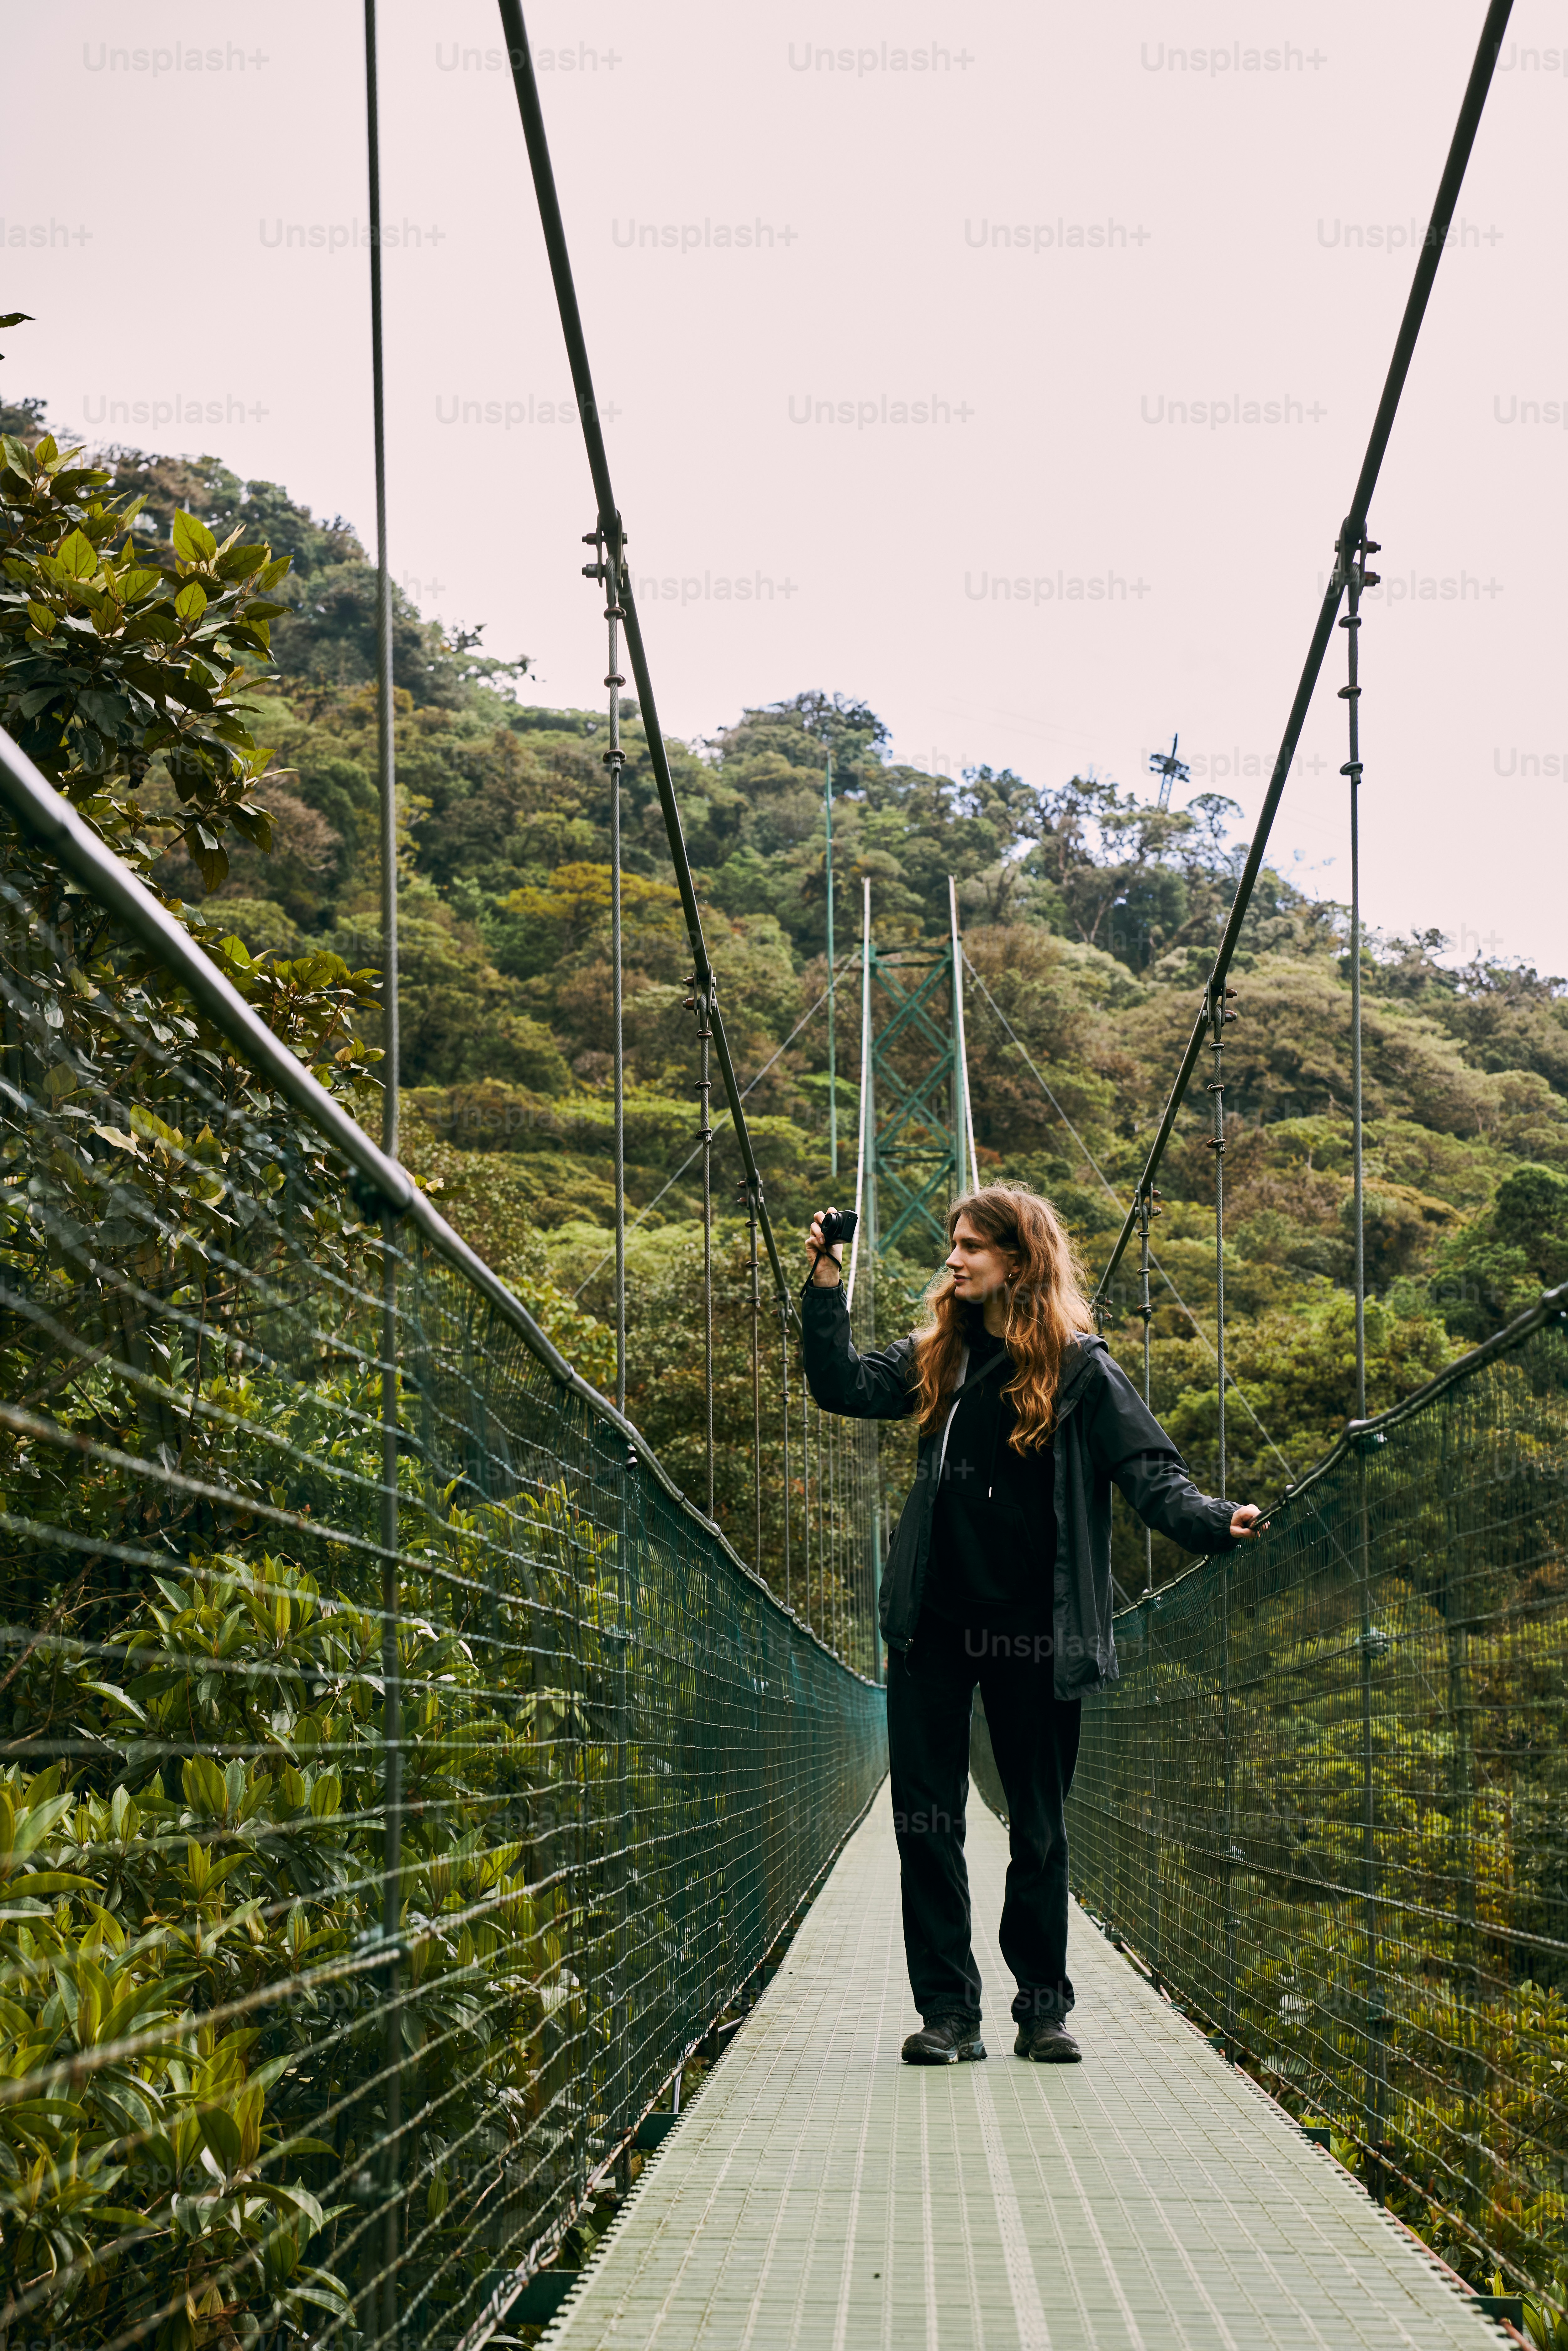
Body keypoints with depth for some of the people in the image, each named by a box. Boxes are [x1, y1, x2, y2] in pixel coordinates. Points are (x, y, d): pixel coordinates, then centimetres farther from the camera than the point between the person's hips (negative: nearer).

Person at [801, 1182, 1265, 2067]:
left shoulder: (1079, 1367, -4)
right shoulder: (938, 1355, 10)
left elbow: (1151, 1472, -9)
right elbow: (844, 1386, 9)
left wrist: (1215, 1522, -27)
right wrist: (827, 1286, 1)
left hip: (1032, 1629, -4)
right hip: (934, 1620, 4)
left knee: (1039, 1825, 7)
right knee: (926, 1818, 3)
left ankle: (1045, 2009, 19)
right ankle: (949, 2012, 10)